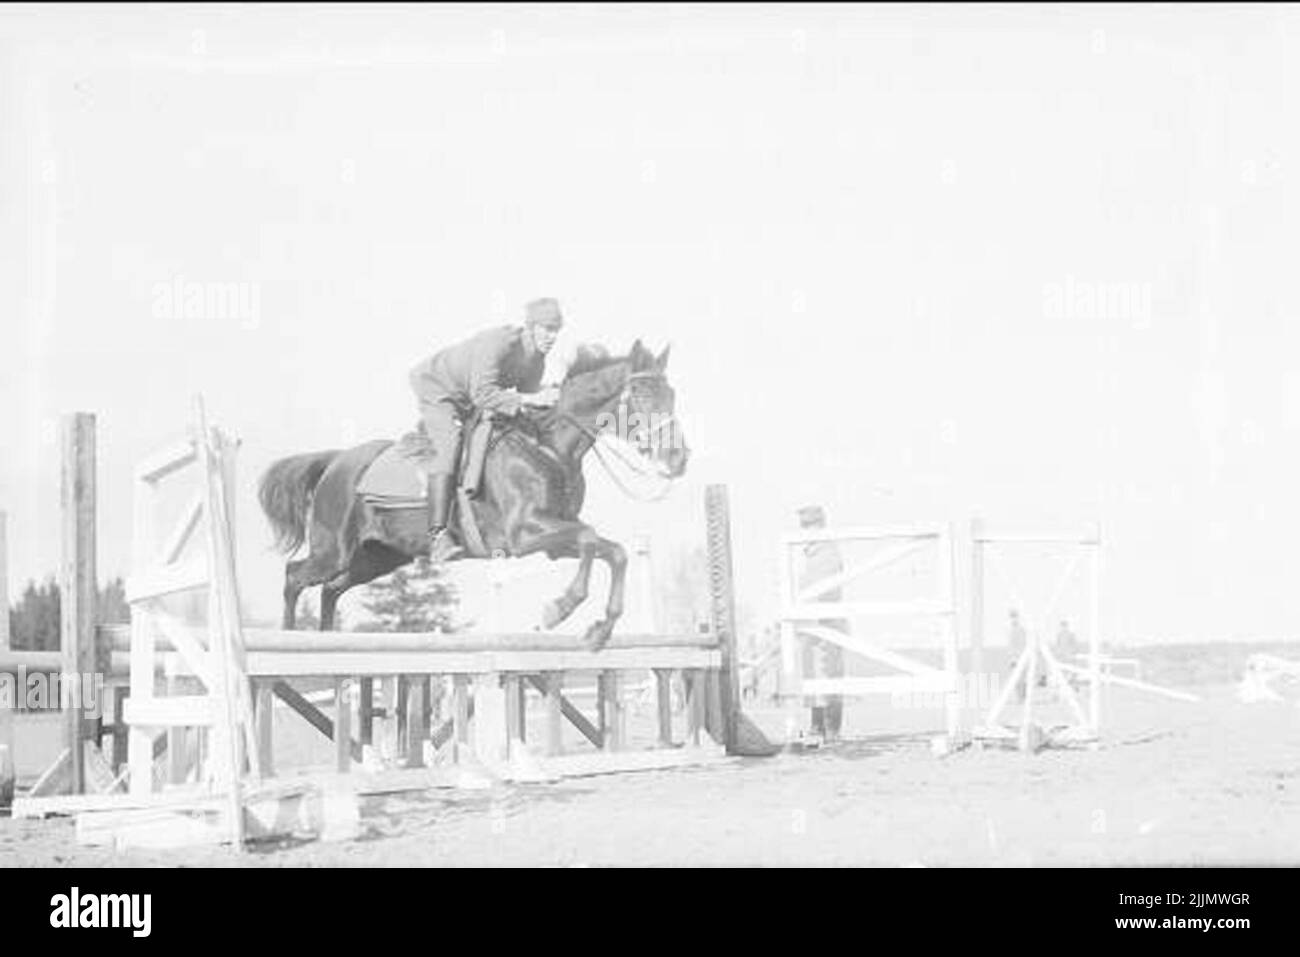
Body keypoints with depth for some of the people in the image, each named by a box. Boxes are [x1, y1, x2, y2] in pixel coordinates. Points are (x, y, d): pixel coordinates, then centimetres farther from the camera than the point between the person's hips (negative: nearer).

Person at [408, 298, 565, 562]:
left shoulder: (537, 362, -5)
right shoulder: (496, 343, -32)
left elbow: (527, 408, 4)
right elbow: (482, 393, -42)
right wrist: (530, 399, -46)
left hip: (468, 407, 10)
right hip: (437, 390, -10)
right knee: (450, 444, -30)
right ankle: (438, 535, -41)